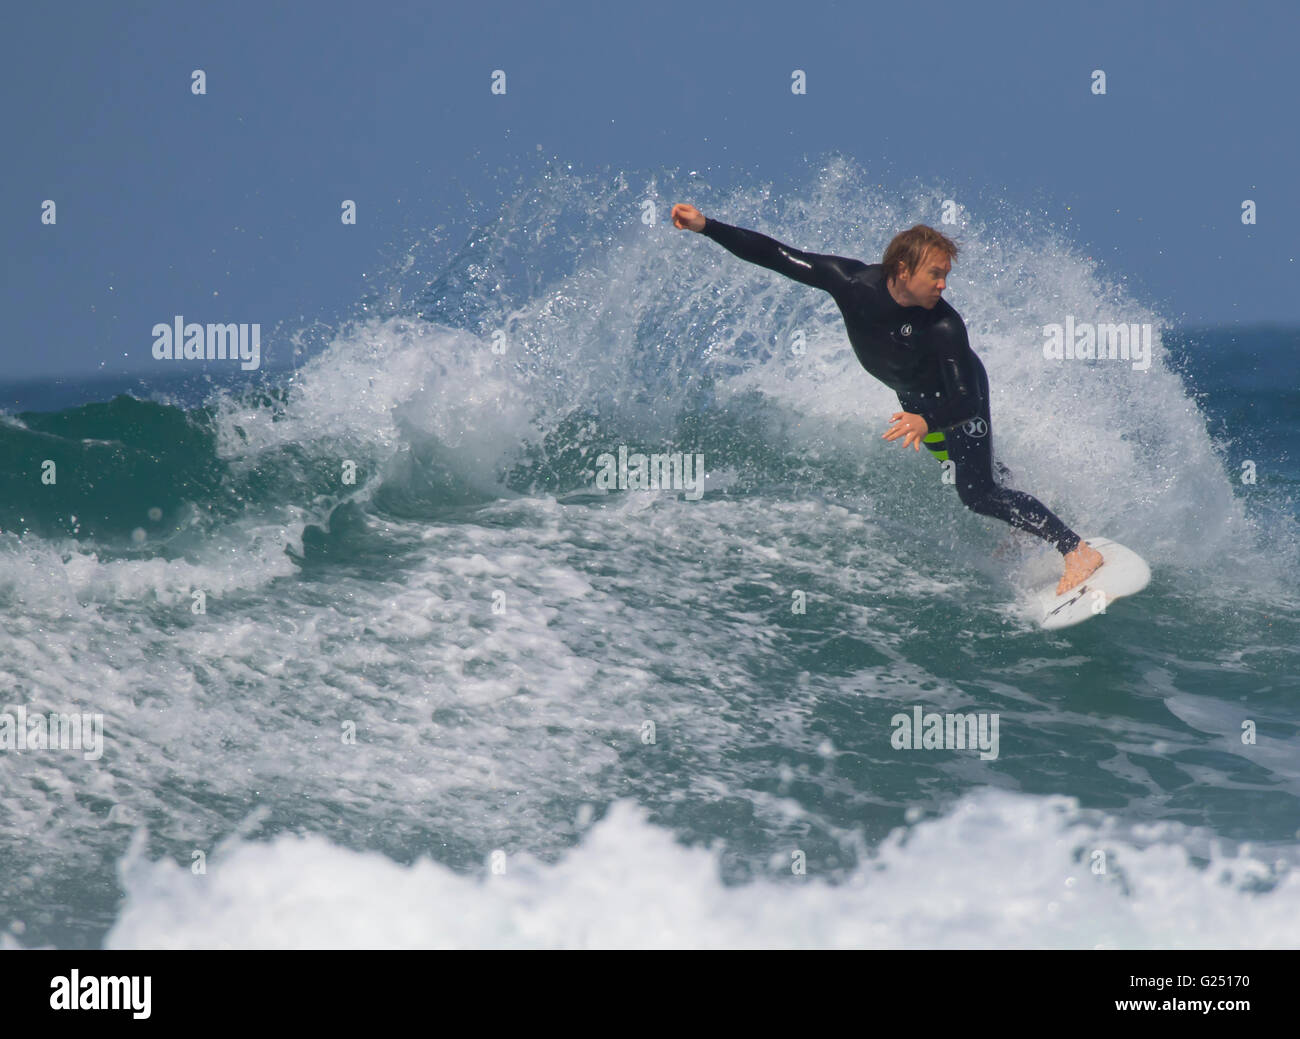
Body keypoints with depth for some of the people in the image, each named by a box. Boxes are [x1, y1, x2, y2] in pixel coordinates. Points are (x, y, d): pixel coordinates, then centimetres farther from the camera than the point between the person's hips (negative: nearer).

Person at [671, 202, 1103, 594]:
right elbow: (774, 255, -24)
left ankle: (1078, 550, -11)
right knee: (966, 474, 20)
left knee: (977, 494, -15)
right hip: (914, 397, 6)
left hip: (960, 397, -6)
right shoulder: (849, 280, -29)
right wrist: (705, 226, -29)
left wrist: (927, 422, -59)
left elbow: (965, 400, -38)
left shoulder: (944, 327, -38)